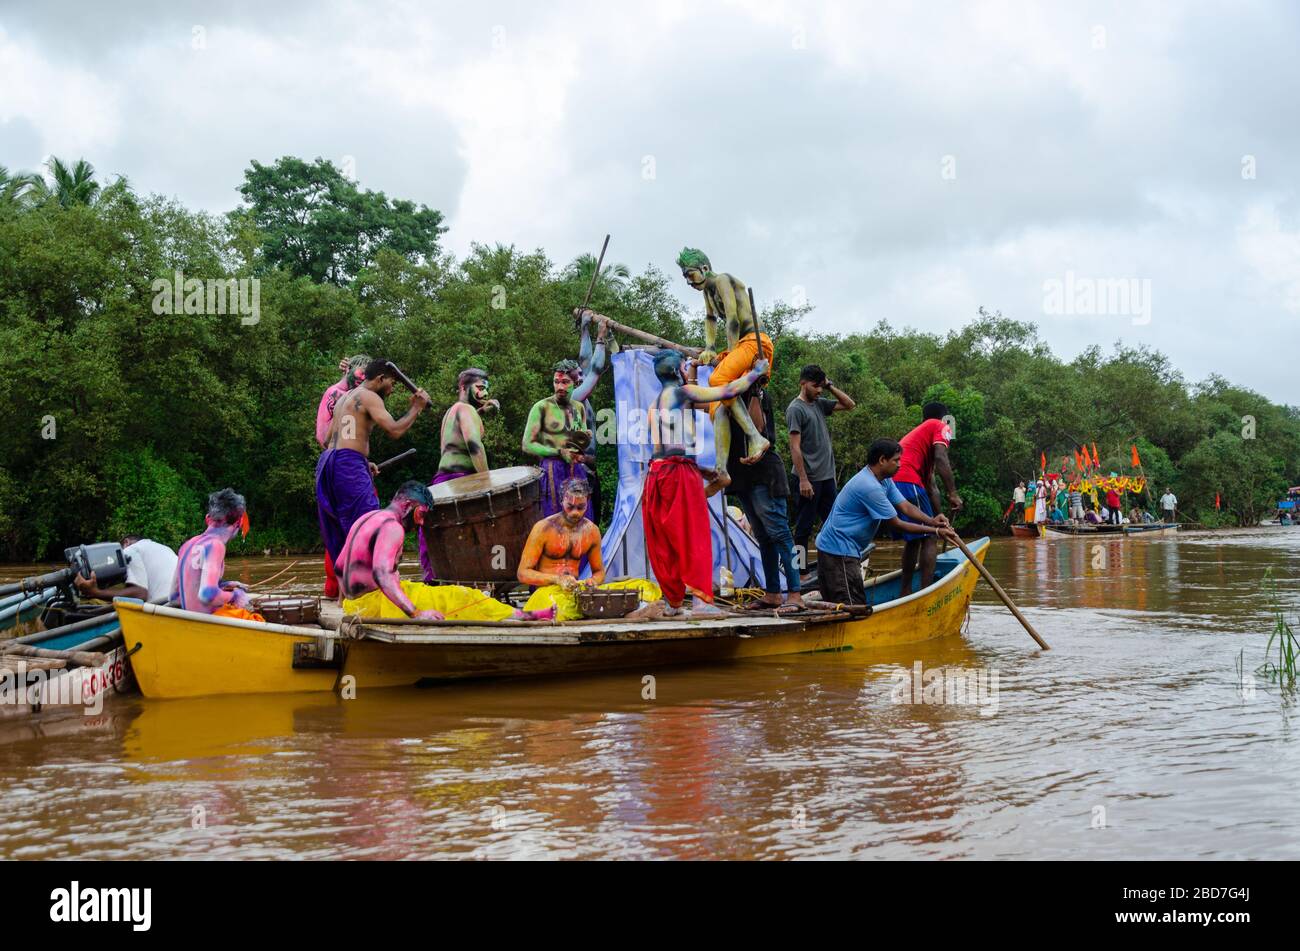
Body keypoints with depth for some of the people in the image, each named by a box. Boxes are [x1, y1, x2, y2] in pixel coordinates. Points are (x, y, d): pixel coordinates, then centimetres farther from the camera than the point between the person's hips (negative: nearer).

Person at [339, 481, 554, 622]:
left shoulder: (366, 519, 16)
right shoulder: (392, 527, -16)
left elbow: (339, 567, 21)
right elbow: (381, 574, -30)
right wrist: (415, 614, -35)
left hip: (353, 605, 10)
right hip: (375, 605, -10)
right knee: (458, 596, -8)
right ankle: (526, 617, -2)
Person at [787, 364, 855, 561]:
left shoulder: (819, 404, 12)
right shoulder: (795, 409, -10)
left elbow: (849, 405, 19)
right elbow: (795, 447, -15)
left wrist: (830, 386, 6)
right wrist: (803, 479, -19)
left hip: (827, 476, 8)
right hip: (810, 479, -8)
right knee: (804, 528, -2)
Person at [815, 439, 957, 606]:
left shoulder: (885, 480, 10)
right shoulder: (870, 487, -23)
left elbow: (906, 506, 4)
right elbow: (896, 524, -17)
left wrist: (932, 521, -14)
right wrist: (935, 532, -13)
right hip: (839, 552, -11)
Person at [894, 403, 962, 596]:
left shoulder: (916, 432, 35)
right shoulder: (940, 427, 11)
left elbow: (930, 487, 36)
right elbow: (941, 458, -11)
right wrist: (953, 493, -14)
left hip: (889, 483, 9)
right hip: (907, 482, -9)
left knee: (913, 538, 21)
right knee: (929, 537, -4)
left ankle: (906, 592, 24)